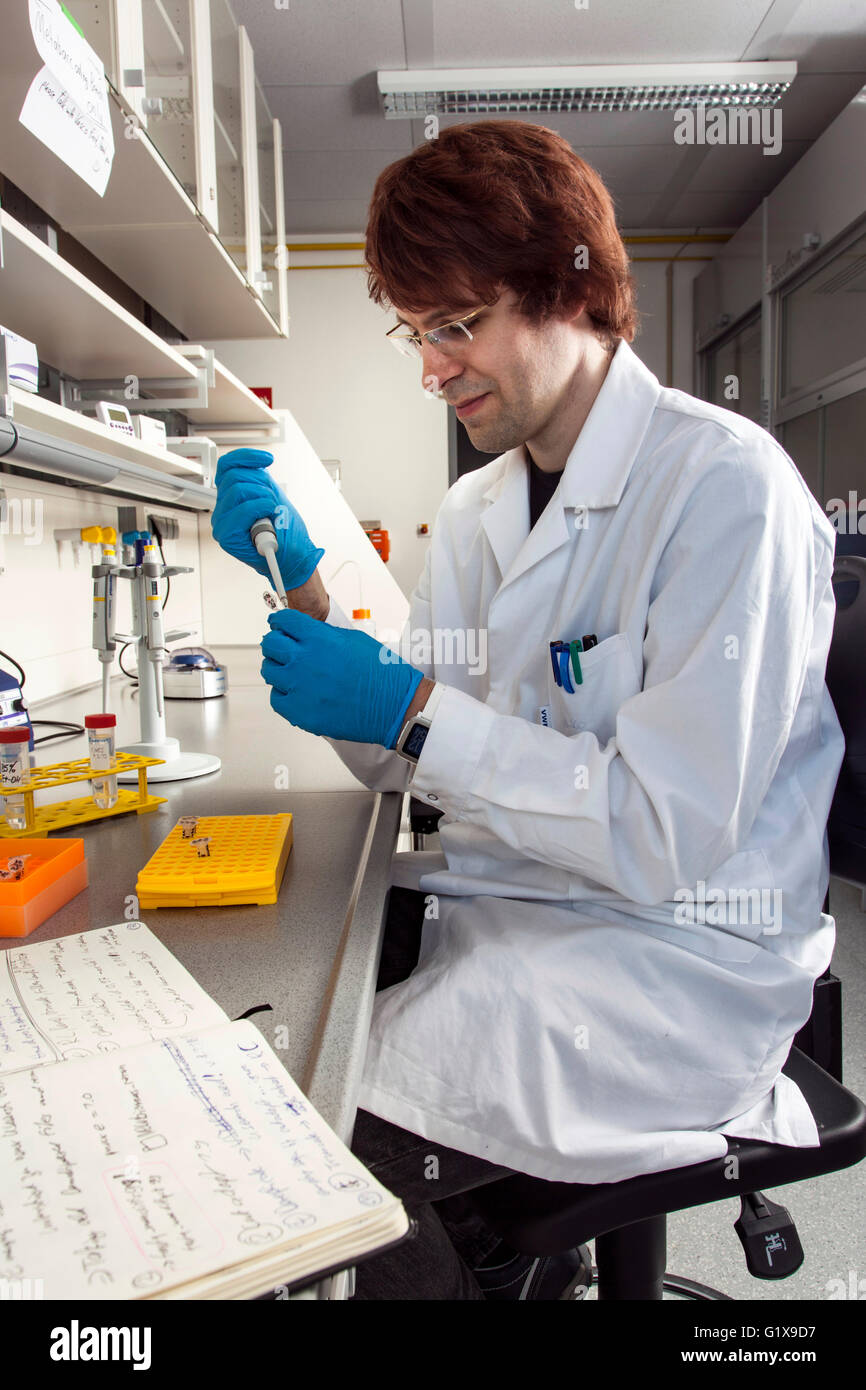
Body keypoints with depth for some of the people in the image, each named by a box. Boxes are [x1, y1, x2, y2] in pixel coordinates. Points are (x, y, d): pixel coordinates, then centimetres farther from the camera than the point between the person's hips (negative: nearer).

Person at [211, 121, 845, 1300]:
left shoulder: (723, 482, -15)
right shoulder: (473, 514, 7)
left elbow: (668, 839, -21)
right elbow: (400, 765, 7)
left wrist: (417, 714, -21)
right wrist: (304, 583, -3)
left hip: (666, 953, -7)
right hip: (493, 909, 7)